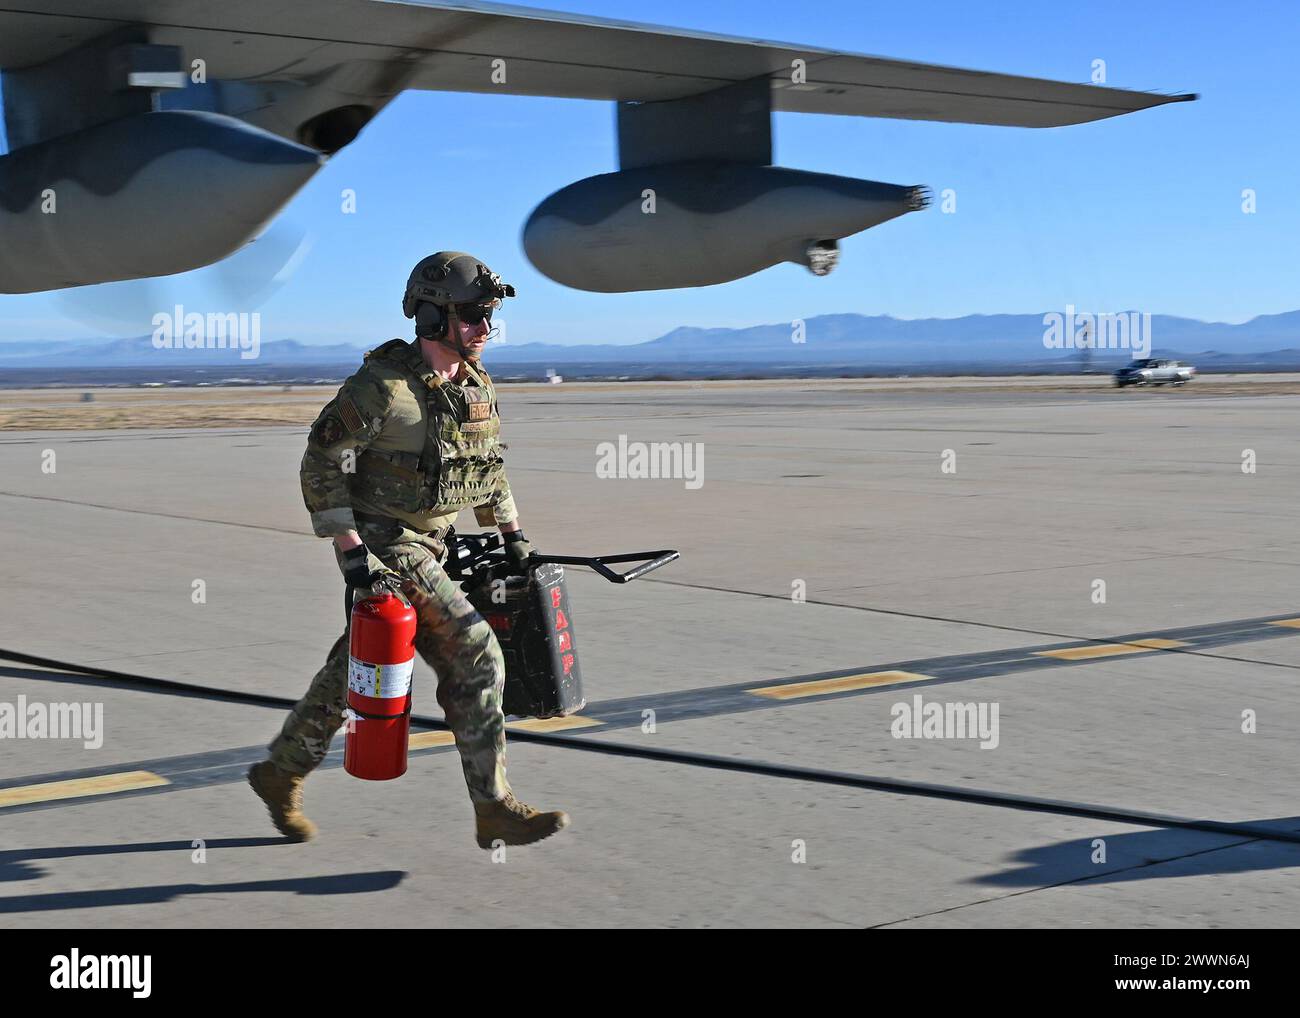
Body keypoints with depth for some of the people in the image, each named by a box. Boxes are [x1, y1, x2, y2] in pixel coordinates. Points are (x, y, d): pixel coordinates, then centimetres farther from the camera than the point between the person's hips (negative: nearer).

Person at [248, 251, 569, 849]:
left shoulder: (475, 383, 5)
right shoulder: (382, 386, -19)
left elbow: (489, 462, 20)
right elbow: (321, 466, -17)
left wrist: (512, 534, 18)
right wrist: (351, 549, -21)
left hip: (427, 546, 8)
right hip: (383, 549, -8)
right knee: (475, 658, -14)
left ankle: (281, 776, 31)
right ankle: (496, 812, -8)